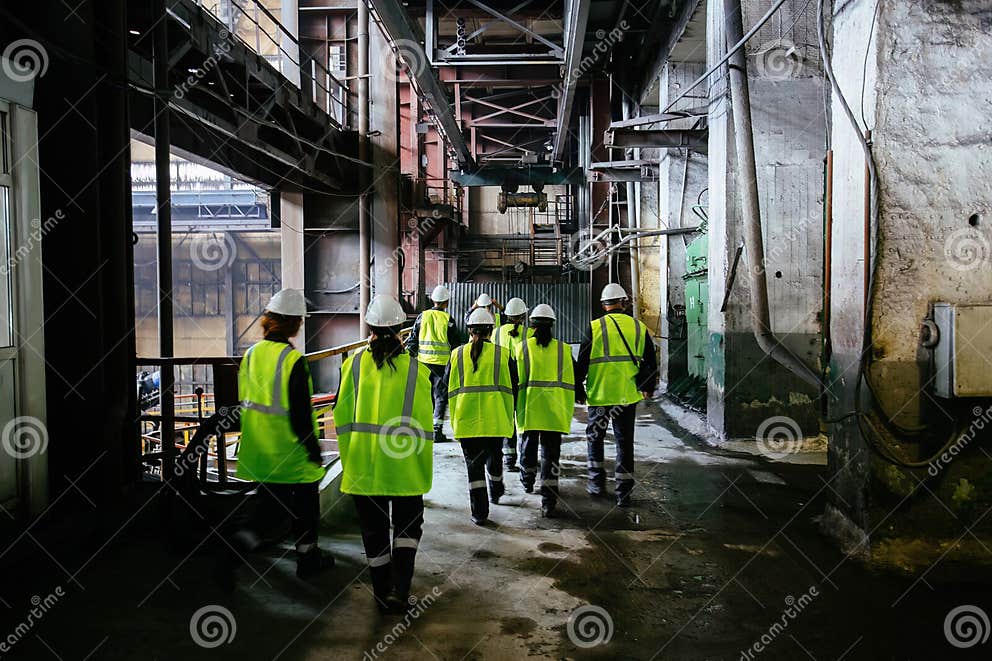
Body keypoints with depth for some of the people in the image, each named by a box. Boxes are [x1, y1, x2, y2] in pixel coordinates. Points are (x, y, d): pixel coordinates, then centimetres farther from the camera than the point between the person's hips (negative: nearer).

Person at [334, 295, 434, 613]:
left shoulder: (353, 364, -2)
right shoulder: (415, 369, -5)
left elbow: (343, 417, 2)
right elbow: (424, 423, -3)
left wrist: (348, 461, 12)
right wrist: (426, 471, 6)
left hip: (363, 464, 1)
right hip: (404, 466, -1)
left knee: (374, 529, 14)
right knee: (407, 526, 16)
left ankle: (383, 593, 23)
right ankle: (399, 590, 4)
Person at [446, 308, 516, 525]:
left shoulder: (457, 354, 1)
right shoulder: (502, 354, -2)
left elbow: (449, 387, 6)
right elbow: (512, 386, 1)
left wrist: (454, 416, 17)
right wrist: (509, 414, 13)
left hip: (467, 418, 0)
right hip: (495, 417, 0)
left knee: (474, 463, 4)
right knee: (494, 456, 22)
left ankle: (479, 511, 3)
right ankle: (496, 493, 45)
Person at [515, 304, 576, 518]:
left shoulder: (523, 347, -2)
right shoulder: (563, 348, 2)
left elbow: (518, 380, -2)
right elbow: (569, 383, 4)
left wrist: (515, 407, 6)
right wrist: (568, 412, 12)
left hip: (529, 409, 0)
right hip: (555, 411, 0)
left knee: (528, 447, 21)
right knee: (551, 454, 2)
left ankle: (527, 482, 43)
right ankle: (548, 502, -2)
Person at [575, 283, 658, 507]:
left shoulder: (594, 327, -6)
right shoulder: (639, 327, 3)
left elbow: (582, 362, -5)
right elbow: (650, 362, 8)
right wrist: (647, 387, 22)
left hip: (599, 394, -2)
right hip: (628, 395, 2)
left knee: (595, 437, 16)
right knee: (624, 441, 8)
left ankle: (597, 483, 21)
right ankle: (624, 492, 9)